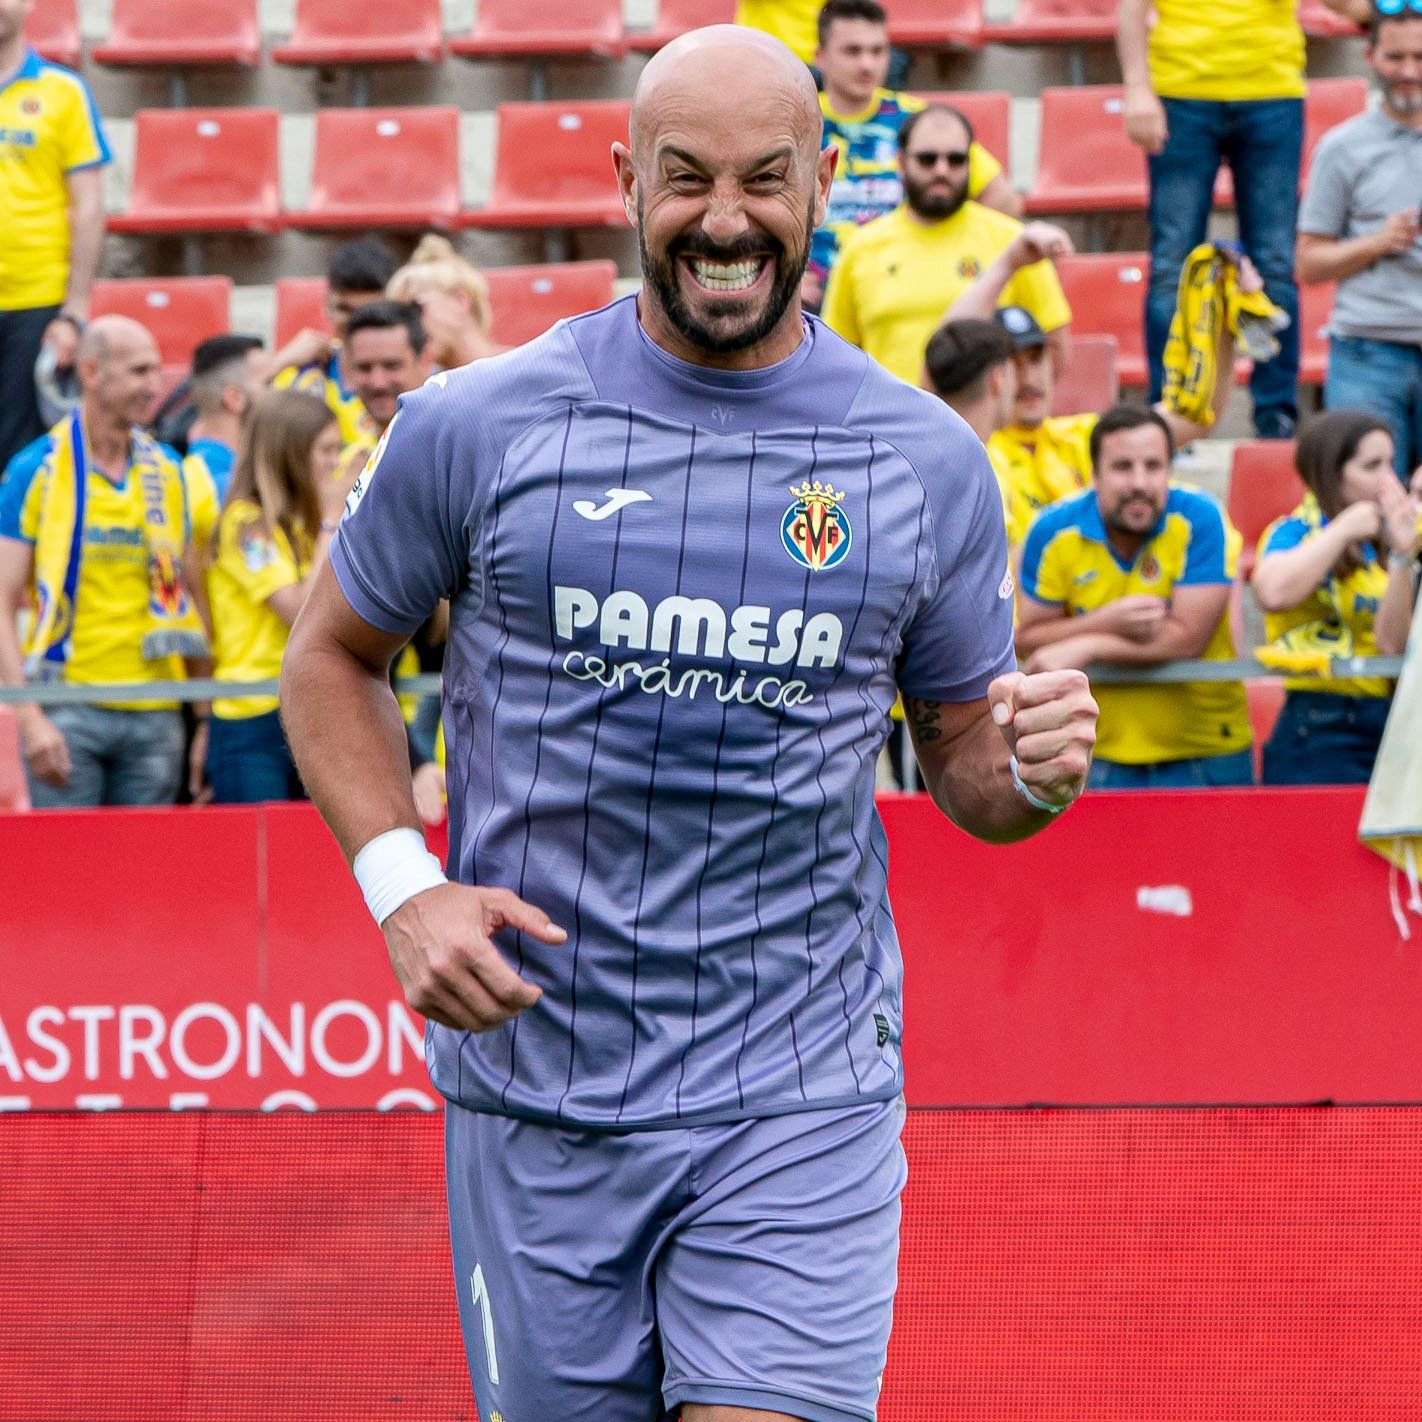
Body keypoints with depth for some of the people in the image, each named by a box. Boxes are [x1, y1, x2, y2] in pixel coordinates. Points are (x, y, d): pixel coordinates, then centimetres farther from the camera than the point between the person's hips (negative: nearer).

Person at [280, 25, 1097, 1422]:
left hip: (802, 1104, 0)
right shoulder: (475, 428, -2)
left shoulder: (928, 463, 2)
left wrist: (1032, 771, -11)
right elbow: (331, 658, 10)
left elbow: (958, 753, 13)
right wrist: (401, 883, -5)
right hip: (536, 1086, 0)